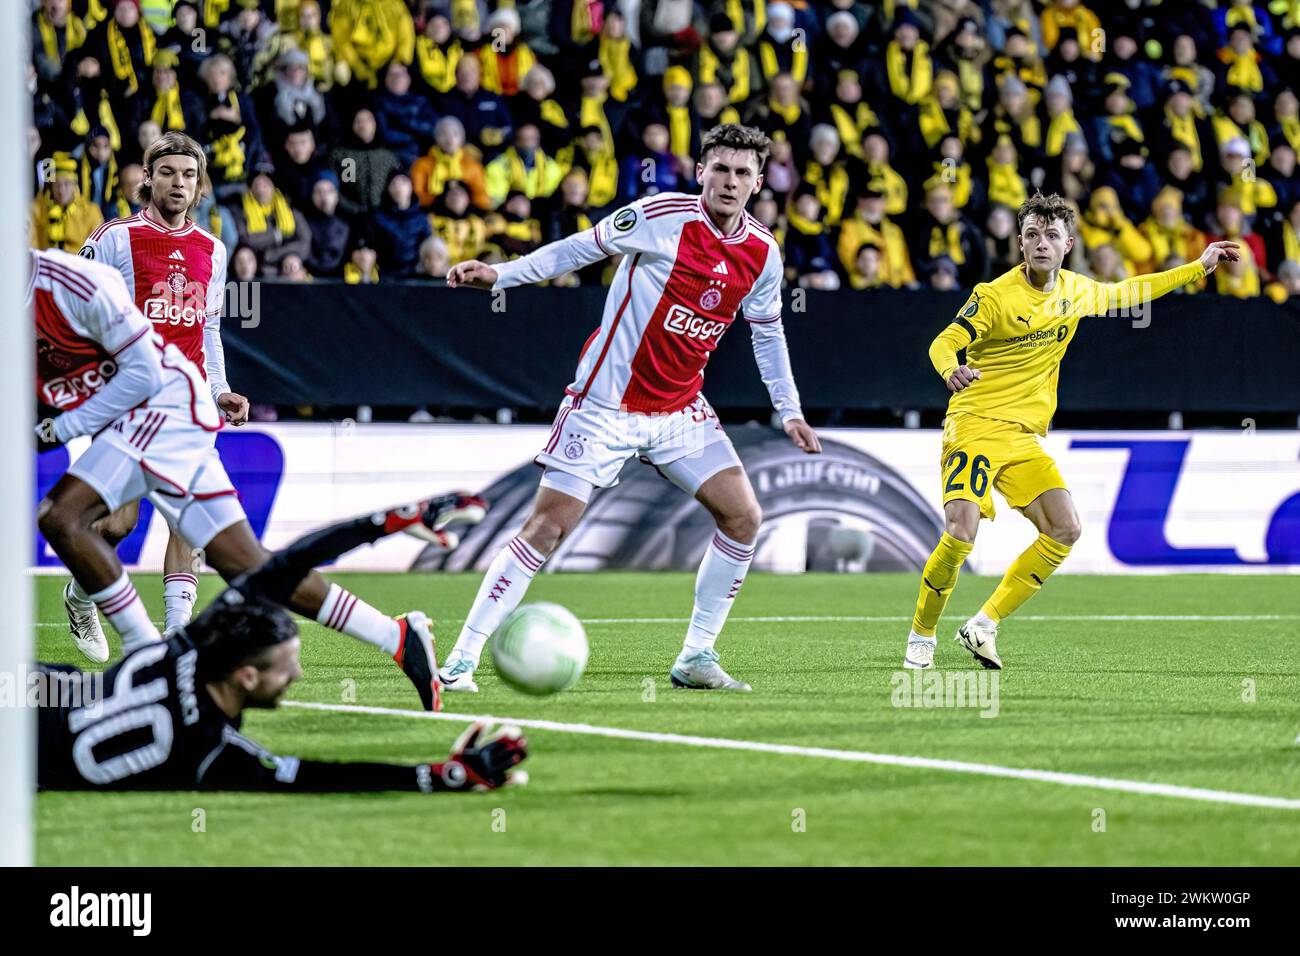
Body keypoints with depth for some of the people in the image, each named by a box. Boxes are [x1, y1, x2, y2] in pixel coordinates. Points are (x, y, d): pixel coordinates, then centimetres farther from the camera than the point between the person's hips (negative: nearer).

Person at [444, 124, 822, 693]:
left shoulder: (763, 254, 1)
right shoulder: (665, 216, -14)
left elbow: (768, 332, 17)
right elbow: (582, 248, -5)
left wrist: (789, 411, 15)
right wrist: (500, 275, -12)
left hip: (680, 411, 6)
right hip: (605, 404, -5)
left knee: (743, 518, -4)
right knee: (548, 527, -12)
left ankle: (696, 659, 8)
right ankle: (460, 661, -6)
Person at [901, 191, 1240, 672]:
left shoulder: (1076, 291, 7)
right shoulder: (996, 295, -12)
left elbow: (1126, 293, 26)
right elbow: (942, 344, -14)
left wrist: (1198, 267, 29)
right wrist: (952, 369, -39)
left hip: (1023, 437, 6)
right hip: (974, 427, -6)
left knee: (1064, 530, -8)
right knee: (961, 532, -23)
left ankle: (983, 626, 0)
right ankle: (920, 639, -4)